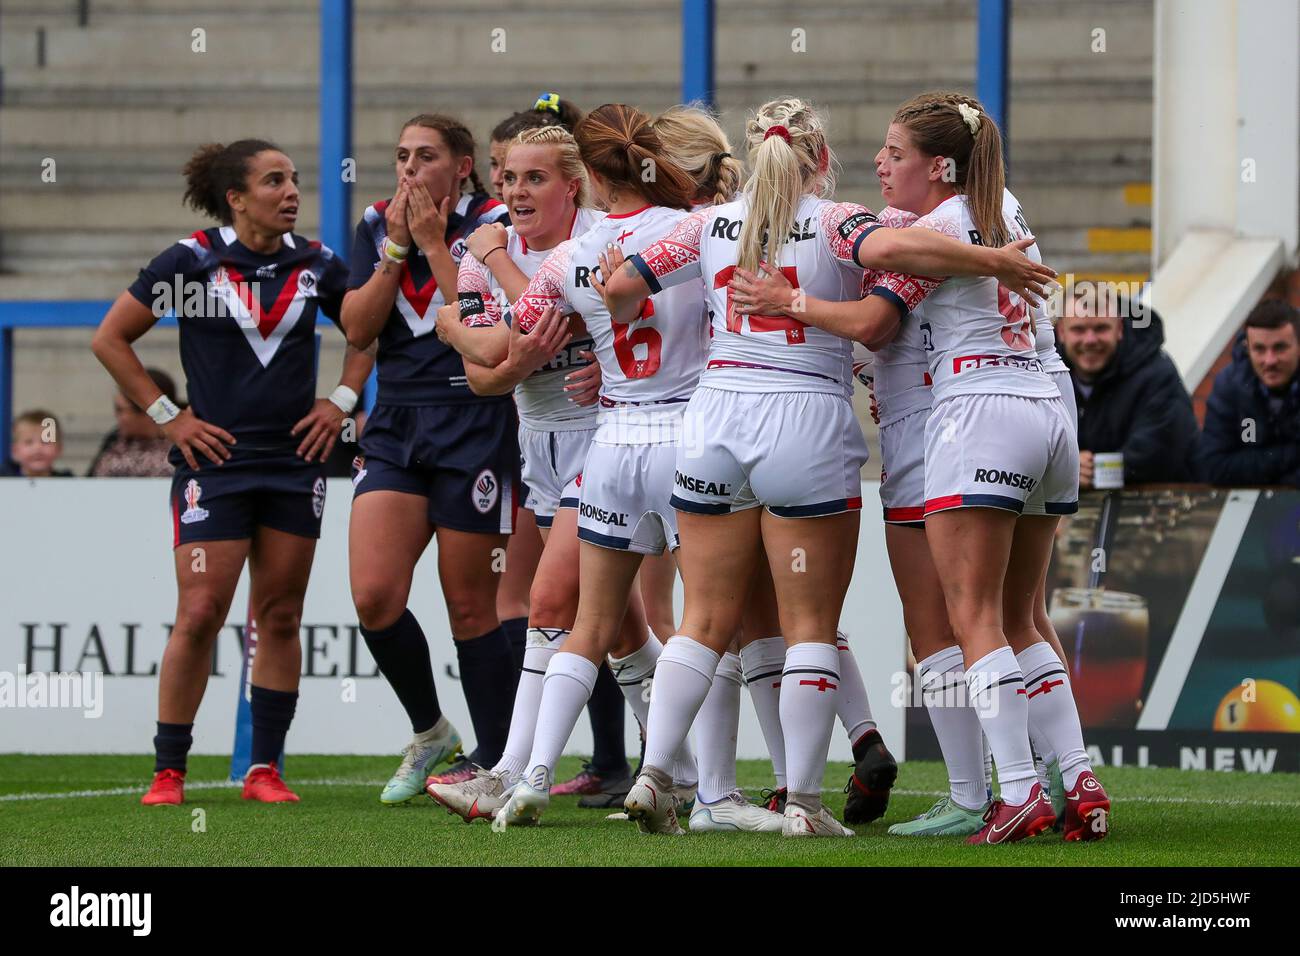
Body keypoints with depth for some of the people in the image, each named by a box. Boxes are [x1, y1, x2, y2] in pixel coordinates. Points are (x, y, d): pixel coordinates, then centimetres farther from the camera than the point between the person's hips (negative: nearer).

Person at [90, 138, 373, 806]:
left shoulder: (316, 264, 5)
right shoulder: (191, 262, -5)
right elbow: (110, 339, 1)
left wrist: (341, 401, 8)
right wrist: (167, 416, -2)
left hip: (295, 459, 4)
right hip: (214, 458, -4)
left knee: (280, 617, 4)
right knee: (199, 614, -9)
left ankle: (264, 768, 11)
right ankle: (167, 771, -1)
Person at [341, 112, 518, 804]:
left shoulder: (494, 226, -5)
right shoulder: (376, 226, 10)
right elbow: (357, 329, 2)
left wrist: (433, 242, -12)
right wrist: (397, 246, -5)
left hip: (474, 428, -5)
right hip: (395, 427, 5)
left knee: (469, 604, 0)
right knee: (374, 597, -9)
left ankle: (493, 763, 11)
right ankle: (428, 732, 13)